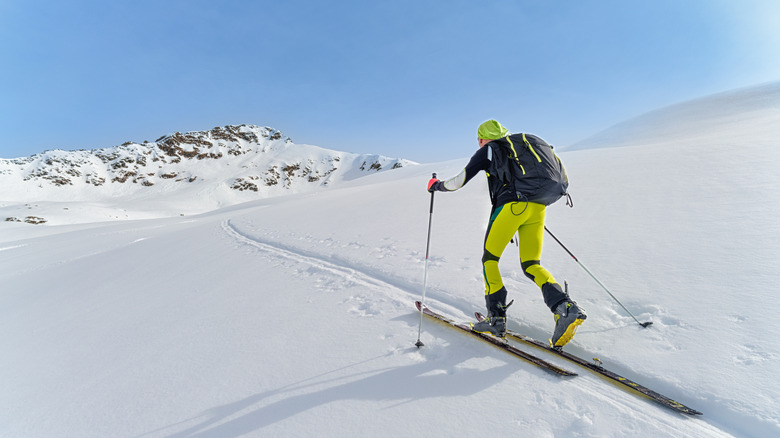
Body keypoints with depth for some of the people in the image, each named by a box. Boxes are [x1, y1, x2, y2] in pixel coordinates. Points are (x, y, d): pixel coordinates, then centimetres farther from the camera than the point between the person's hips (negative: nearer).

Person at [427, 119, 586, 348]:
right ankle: (566, 307, -8)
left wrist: (437, 185, 27)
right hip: (538, 207, 6)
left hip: (511, 205, -6)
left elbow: (460, 180, 10)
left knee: (489, 259, 6)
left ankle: (496, 318, 4)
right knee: (531, 265, 11)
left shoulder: (488, 150, 13)